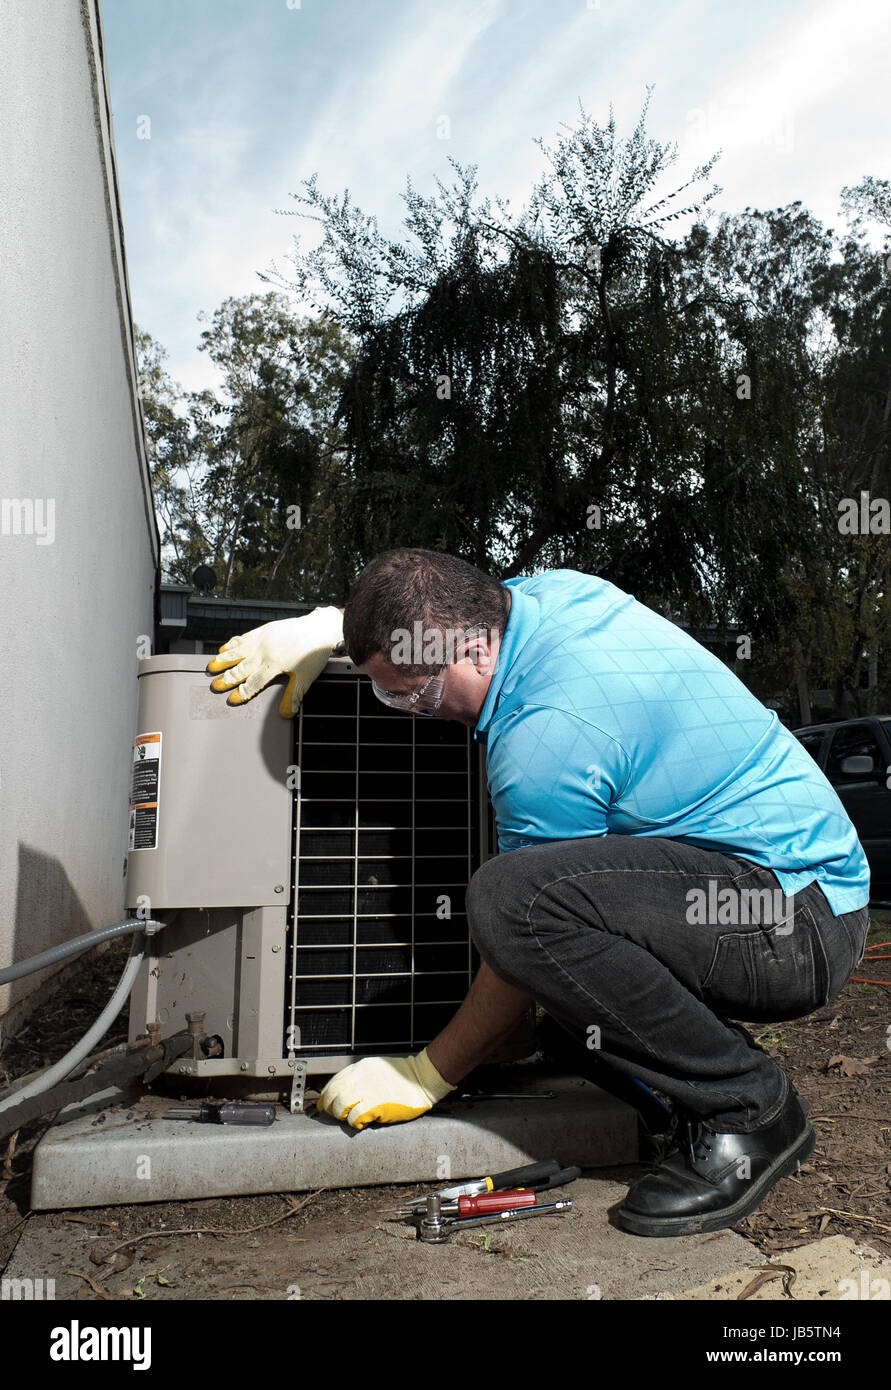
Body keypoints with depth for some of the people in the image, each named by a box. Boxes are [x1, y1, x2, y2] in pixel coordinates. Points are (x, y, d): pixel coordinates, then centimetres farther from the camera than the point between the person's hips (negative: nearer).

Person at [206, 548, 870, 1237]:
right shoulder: (556, 591, 2)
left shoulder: (547, 736, -24)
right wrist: (322, 627, 11)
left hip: (802, 922, -10)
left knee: (511, 895, -29)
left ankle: (749, 1109, -9)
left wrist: (426, 1077, -1)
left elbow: (523, 933, -14)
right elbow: (418, 612, 24)